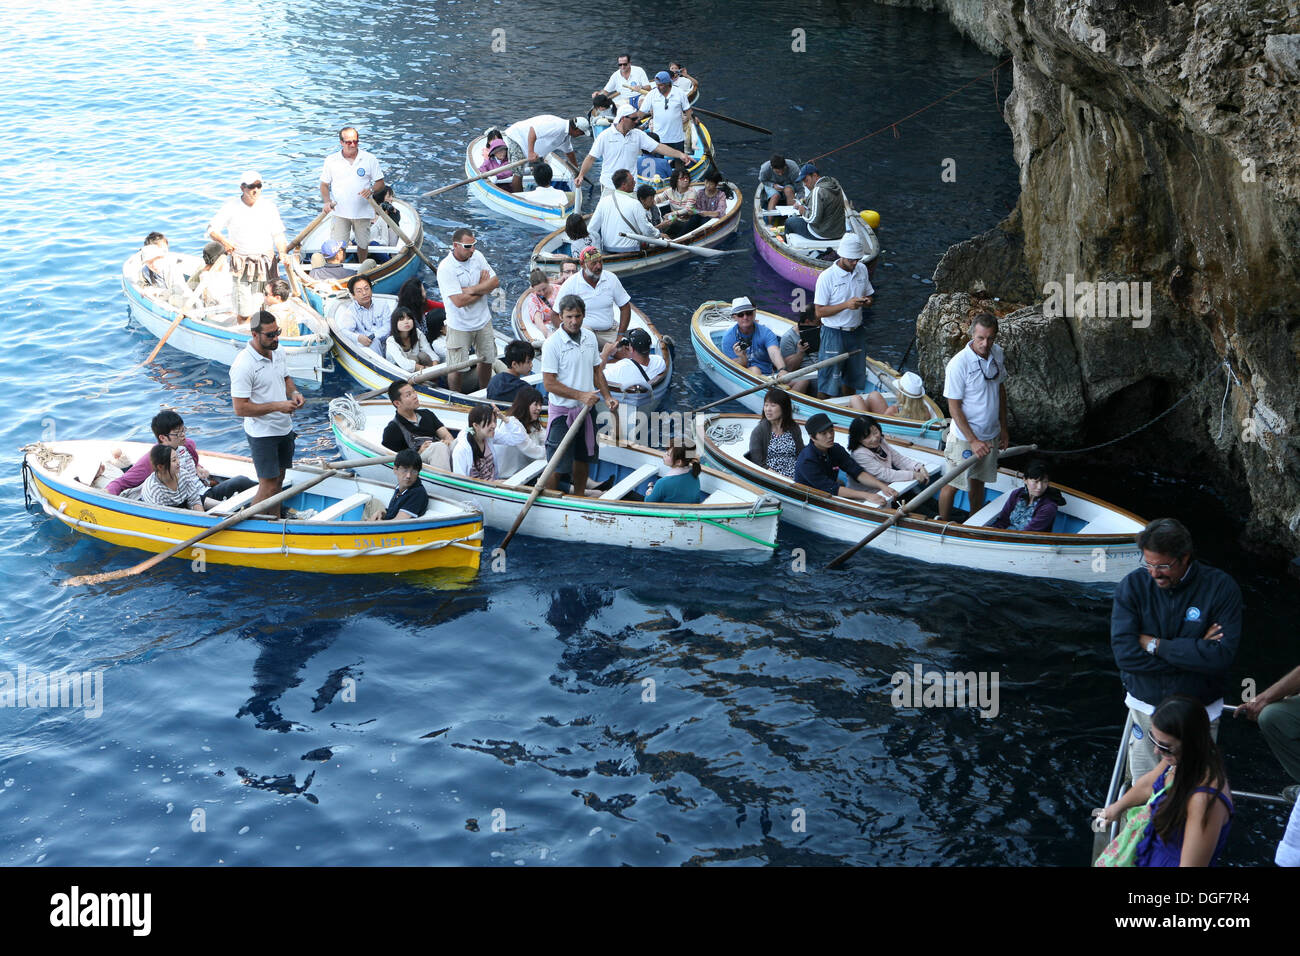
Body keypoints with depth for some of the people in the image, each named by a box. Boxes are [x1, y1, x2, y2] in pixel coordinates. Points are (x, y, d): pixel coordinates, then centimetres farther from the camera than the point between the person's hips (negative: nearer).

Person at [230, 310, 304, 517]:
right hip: (262, 434, -8)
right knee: (268, 487, -5)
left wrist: (294, 393, -3)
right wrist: (277, 406, -26)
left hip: (284, 428, 8)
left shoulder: (277, 352, 1)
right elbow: (241, 408, -24)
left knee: (278, 479, 18)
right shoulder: (243, 365, -25)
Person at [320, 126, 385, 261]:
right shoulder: (331, 161, 1)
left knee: (363, 245, 13)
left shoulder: (370, 159, 0)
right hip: (339, 212, -1)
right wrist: (327, 201, -13)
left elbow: (380, 183, 3)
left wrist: (371, 190, -19)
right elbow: (324, 185, 6)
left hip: (362, 213, 1)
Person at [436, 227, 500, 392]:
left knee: (487, 360, 19)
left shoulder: (477, 256, -2)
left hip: (483, 321, 6)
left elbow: (495, 281, -6)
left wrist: (472, 289, -21)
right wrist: (483, 288, -14)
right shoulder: (445, 268, -23)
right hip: (460, 326, -6)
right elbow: (459, 301, -28)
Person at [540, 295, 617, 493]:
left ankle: (579, 497, 35)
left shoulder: (590, 337, 3)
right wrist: (580, 396, -23)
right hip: (562, 411, -6)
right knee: (557, 465, -3)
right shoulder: (552, 344, -17)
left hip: (586, 409, 6)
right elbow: (549, 384, -18)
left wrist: (607, 398, 2)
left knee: (583, 458, 19)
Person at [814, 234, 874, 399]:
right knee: (828, 381, 0)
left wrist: (868, 301, -9)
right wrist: (846, 305, -26)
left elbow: (870, 295, 16)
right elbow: (819, 311, -16)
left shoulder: (862, 269, 2)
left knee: (851, 379, 18)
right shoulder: (827, 276, -16)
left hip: (856, 332, 6)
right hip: (834, 334, -6)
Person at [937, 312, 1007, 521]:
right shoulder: (958, 364, -24)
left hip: (991, 434, 6)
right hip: (965, 437, -6)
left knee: (978, 482, 20)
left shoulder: (998, 354, -3)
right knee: (952, 485, 4)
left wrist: (1003, 429, 13)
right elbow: (954, 407, -19)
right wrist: (973, 441, -22)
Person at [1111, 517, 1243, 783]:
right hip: (1145, 708, 1)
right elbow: (1124, 653, -17)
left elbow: (1221, 656, -22)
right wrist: (1193, 652, -19)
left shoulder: (1221, 588, -12)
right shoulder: (1133, 585, -8)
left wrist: (1156, 645, -17)